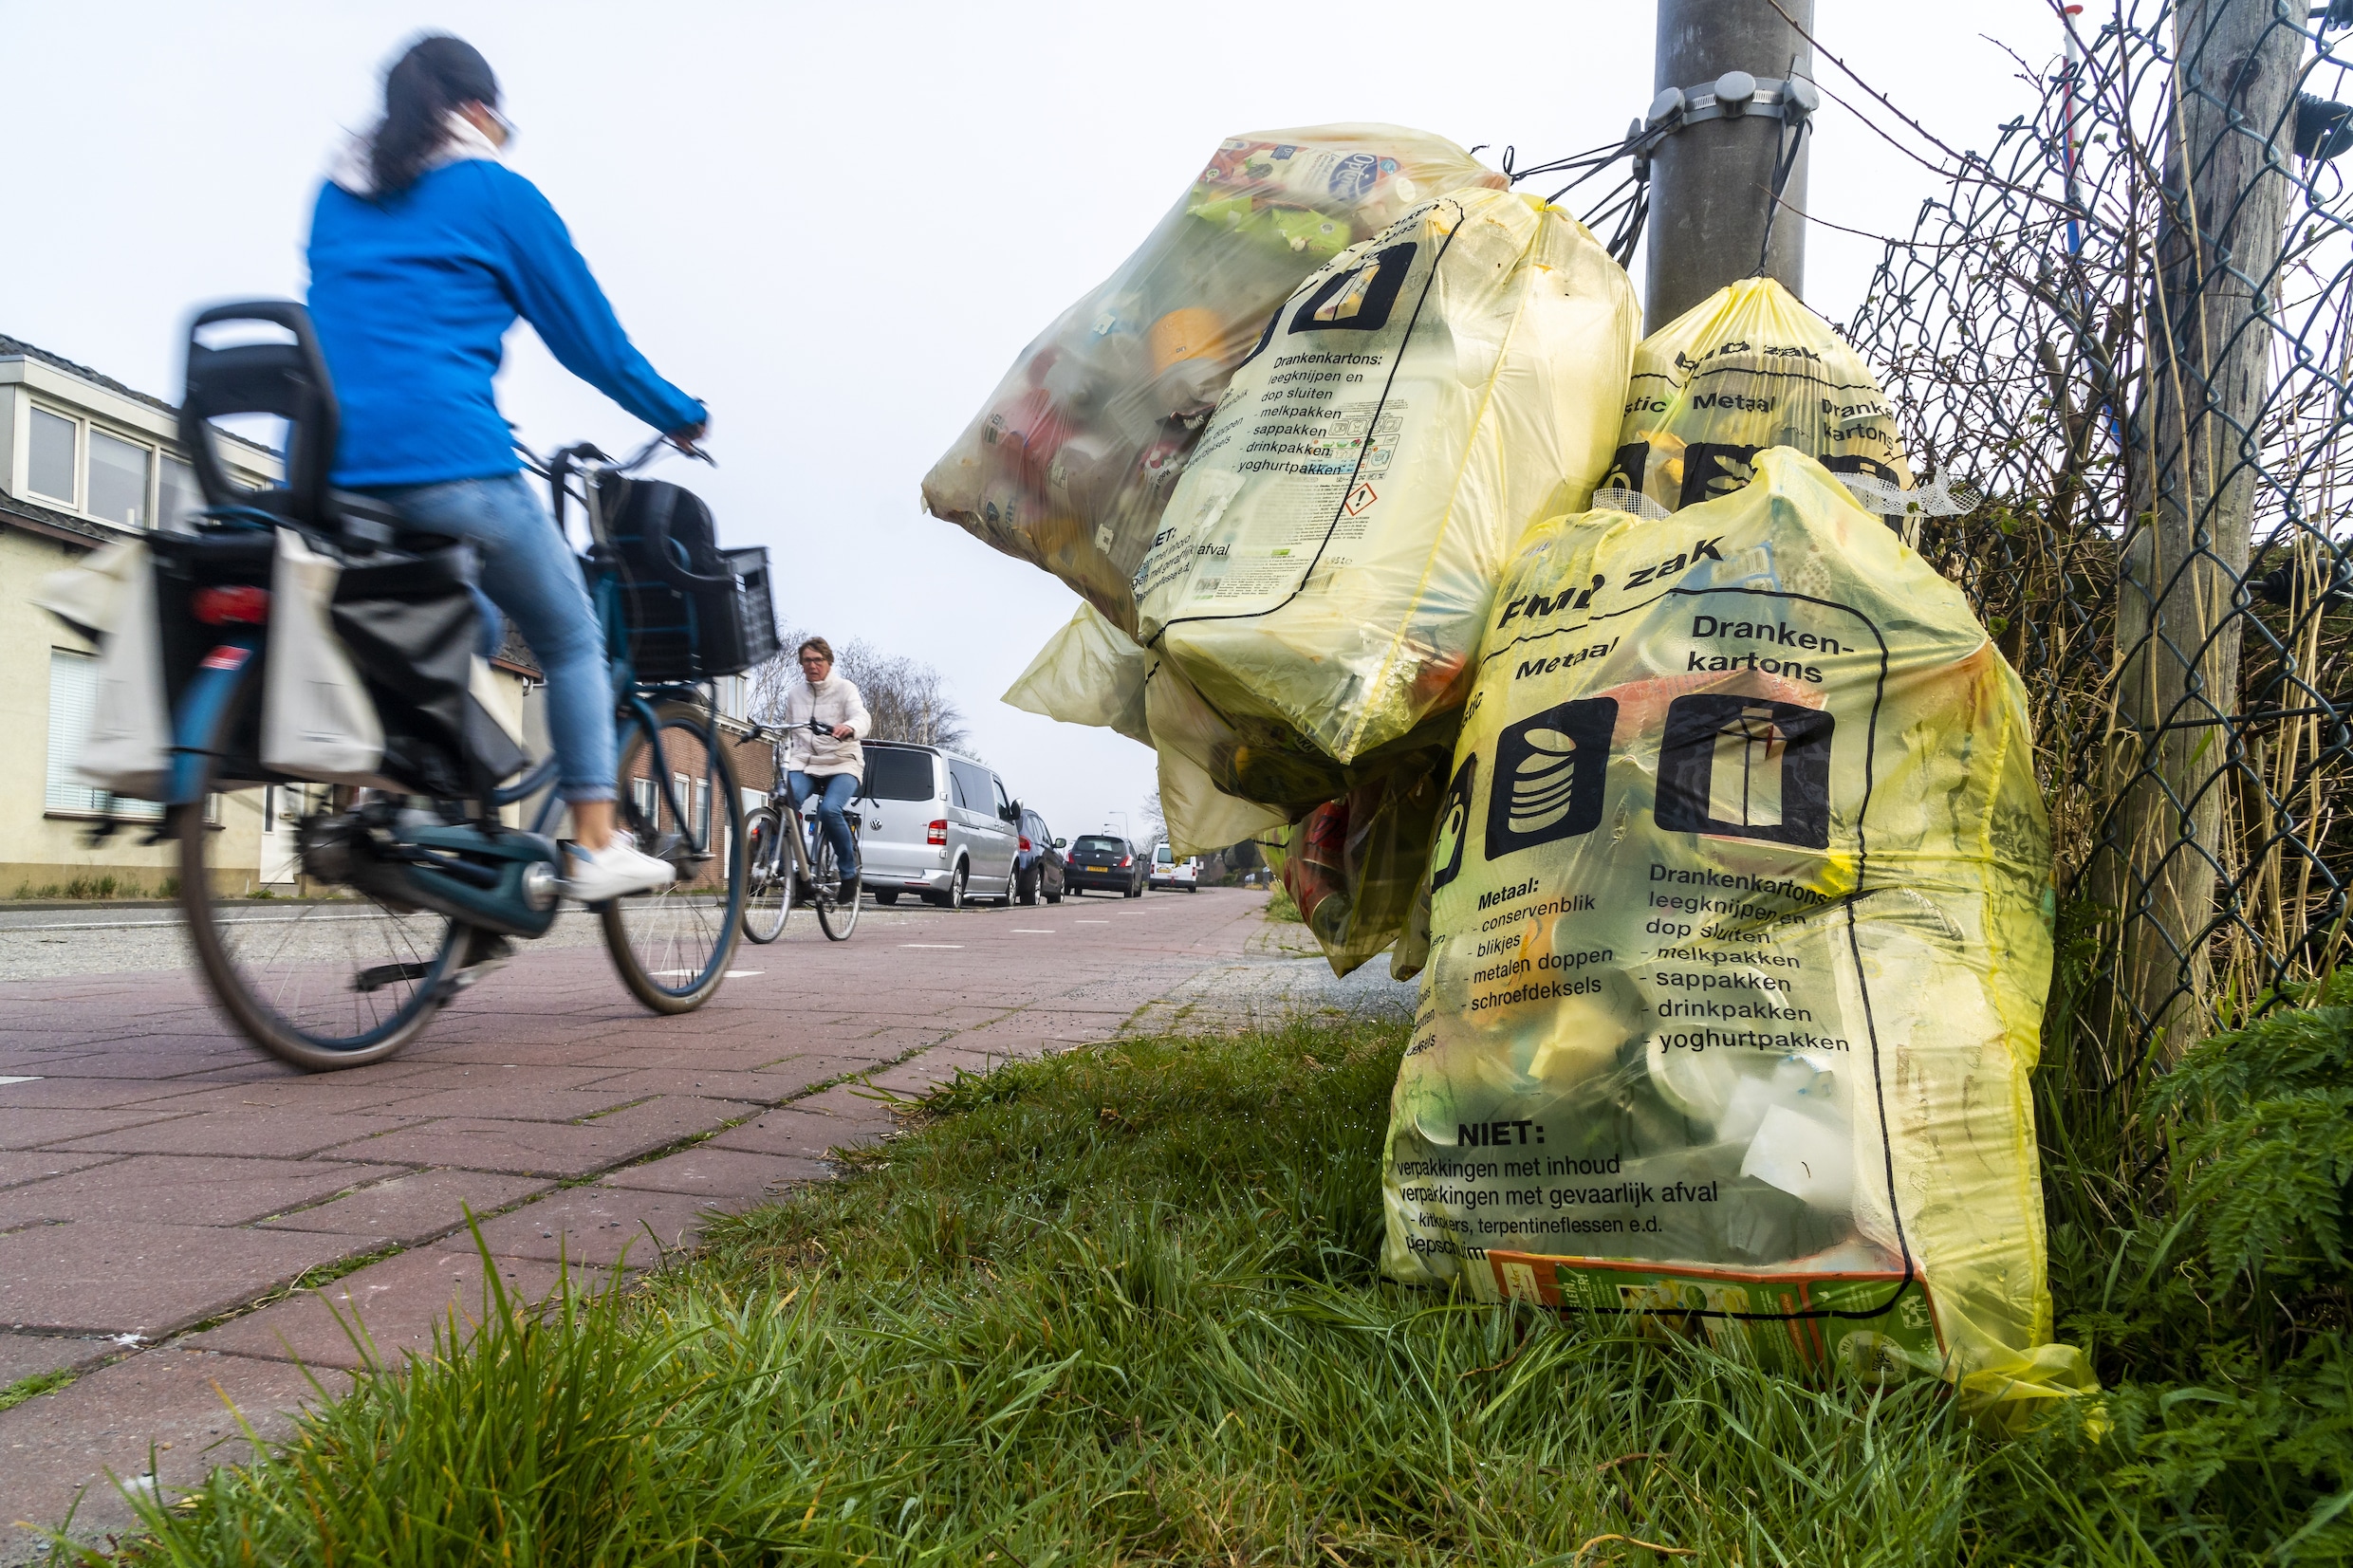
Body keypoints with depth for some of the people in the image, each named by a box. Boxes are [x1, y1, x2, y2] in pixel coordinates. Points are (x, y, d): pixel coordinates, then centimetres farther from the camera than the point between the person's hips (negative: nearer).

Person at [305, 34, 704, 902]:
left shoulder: (337, 195, 21)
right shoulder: (496, 193, 4)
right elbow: (593, 341, 5)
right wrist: (685, 418, 19)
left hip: (328, 466, 6)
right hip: (446, 462, -6)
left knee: (466, 628, 27)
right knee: (572, 639, 11)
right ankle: (596, 846, 6)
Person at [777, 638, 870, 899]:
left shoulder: (845, 688, 0)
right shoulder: (793, 693, 14)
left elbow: (863, 719, -18)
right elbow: (788, 732, 22)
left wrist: (849, 728, -41)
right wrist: (785, 764, 9)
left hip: (842, 764, -3)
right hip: (804, 764, 4)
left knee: (830, 810, -30)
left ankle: (849, 872, -13)